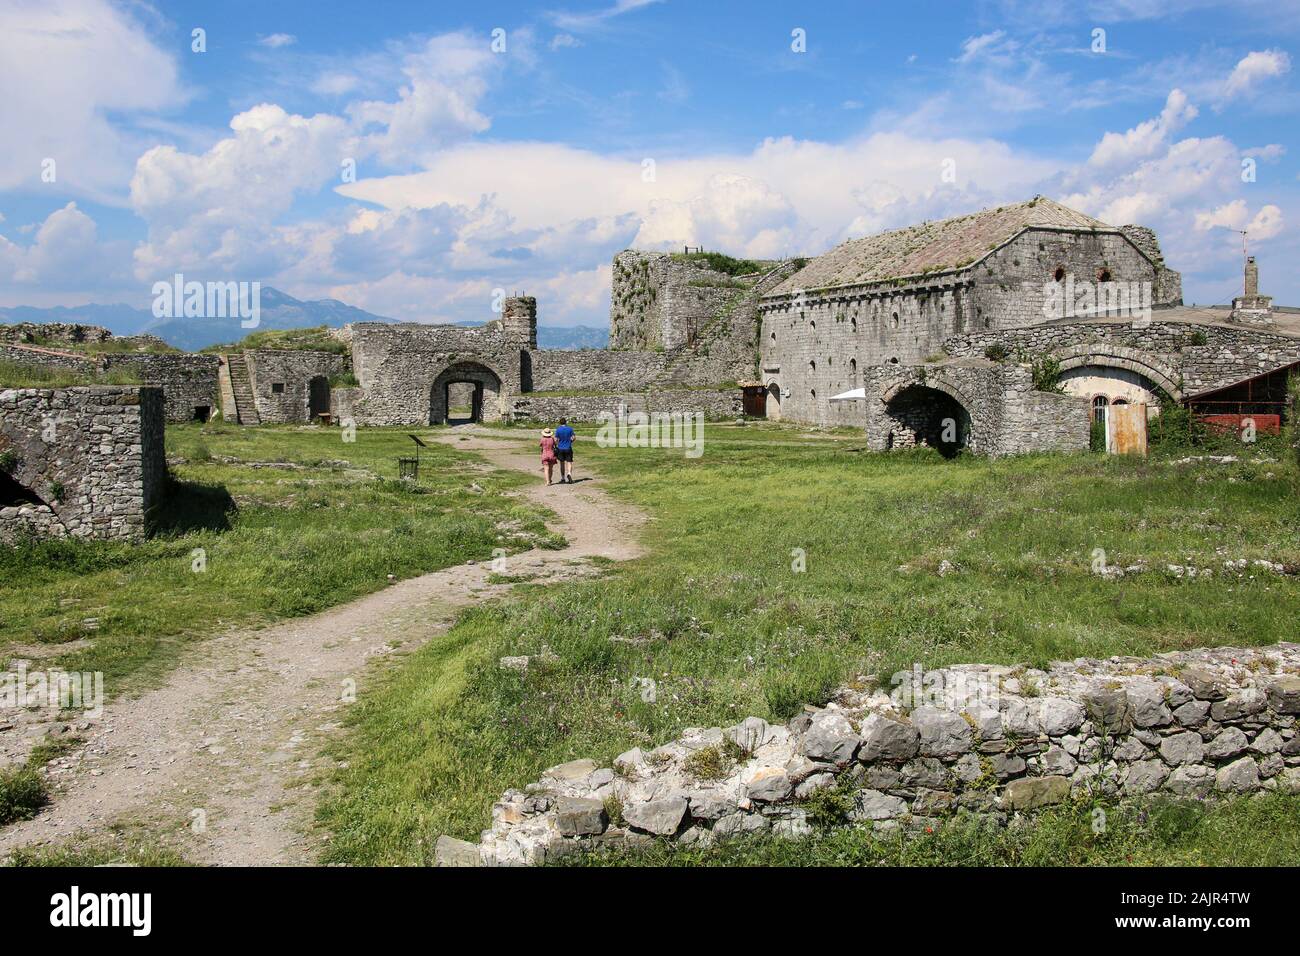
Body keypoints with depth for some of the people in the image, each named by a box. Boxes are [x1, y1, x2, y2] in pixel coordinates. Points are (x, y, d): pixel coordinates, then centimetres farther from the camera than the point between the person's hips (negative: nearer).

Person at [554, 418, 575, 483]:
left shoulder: (558, 430, -5)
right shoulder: (570, 429, -3)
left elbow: (556, 440, -7)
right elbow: (573, 438, -5)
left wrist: (556, 446, 12)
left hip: (560, 448, 0)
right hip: (568, 448, 0)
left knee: (562, 463, 9)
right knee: (569, 462, 4)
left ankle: (563, 479, 12)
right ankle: (569, 473, -24)